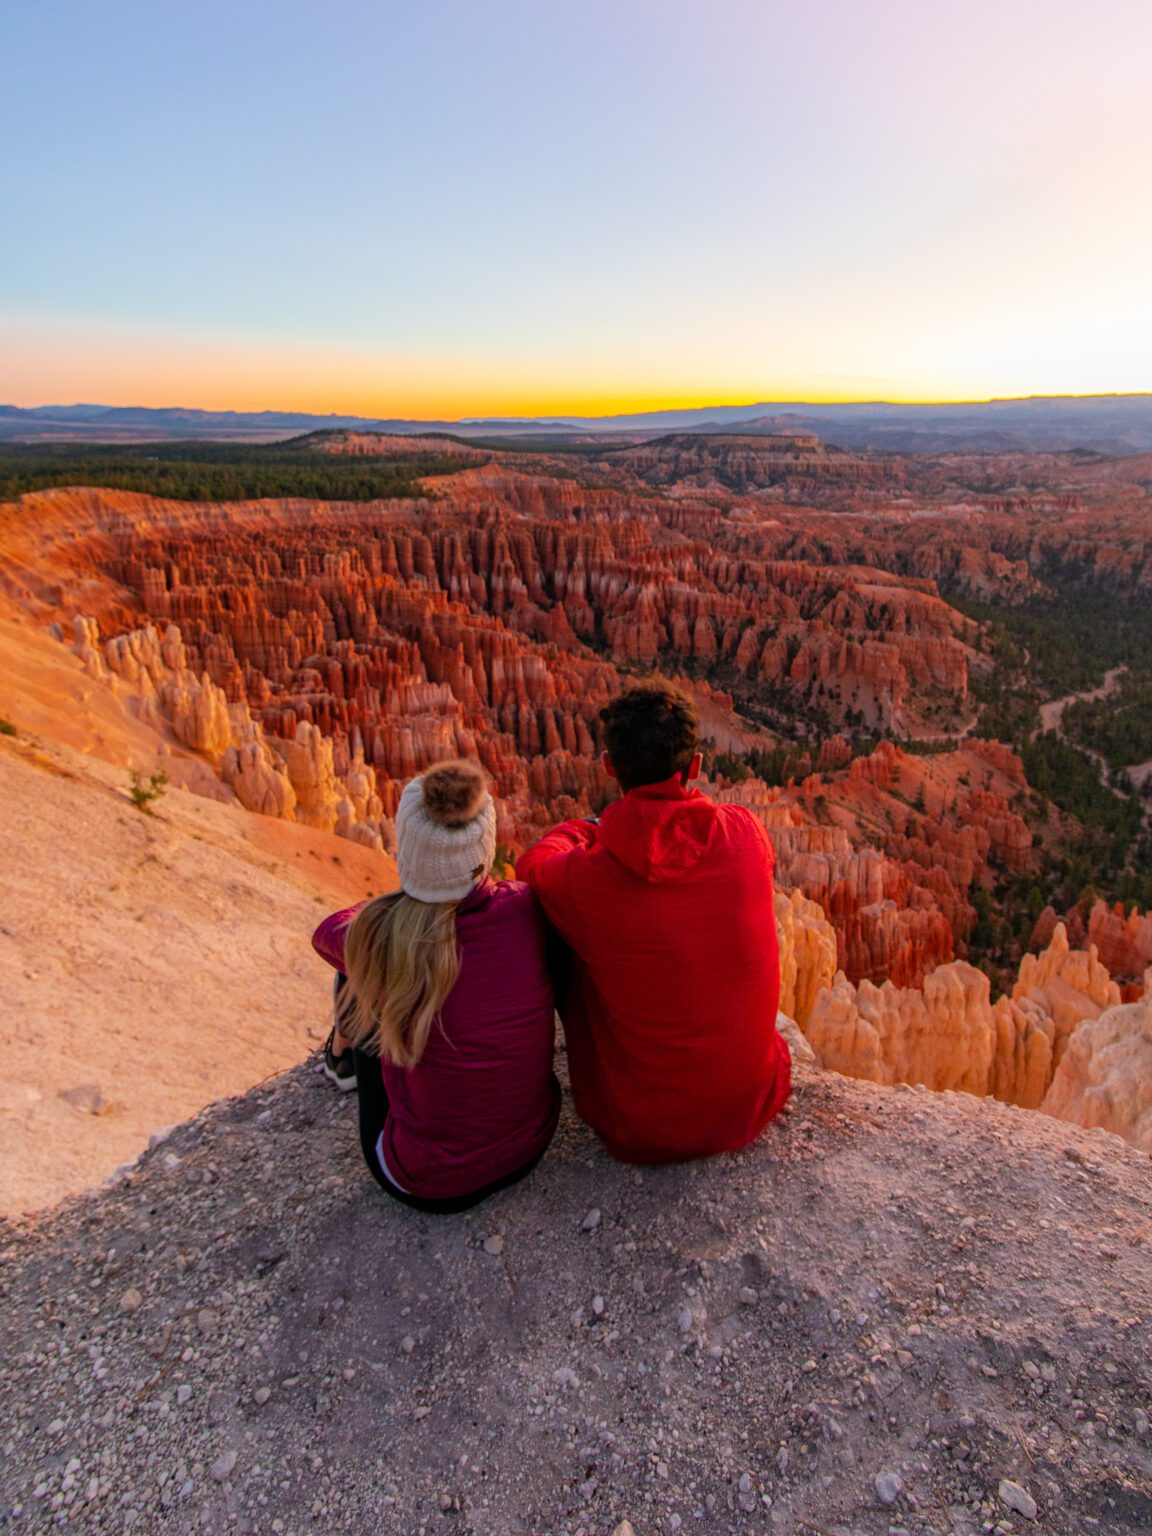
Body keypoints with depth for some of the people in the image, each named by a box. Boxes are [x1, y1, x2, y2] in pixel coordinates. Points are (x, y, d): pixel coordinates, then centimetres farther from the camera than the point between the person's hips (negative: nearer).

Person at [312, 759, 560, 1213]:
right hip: (532, 1146, 3)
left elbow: (327, 932, 0)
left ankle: (342, 1053, 50)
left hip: (429, 1183, -3)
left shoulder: (380, 937, -26)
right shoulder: (526, 909, -19)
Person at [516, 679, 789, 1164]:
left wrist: (583, 831, 21)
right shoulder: (744, 833, -16)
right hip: (754, 1106, 4)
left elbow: (532, 863, 1)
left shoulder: (583, 879, -24)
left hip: (640, 1135, -3)